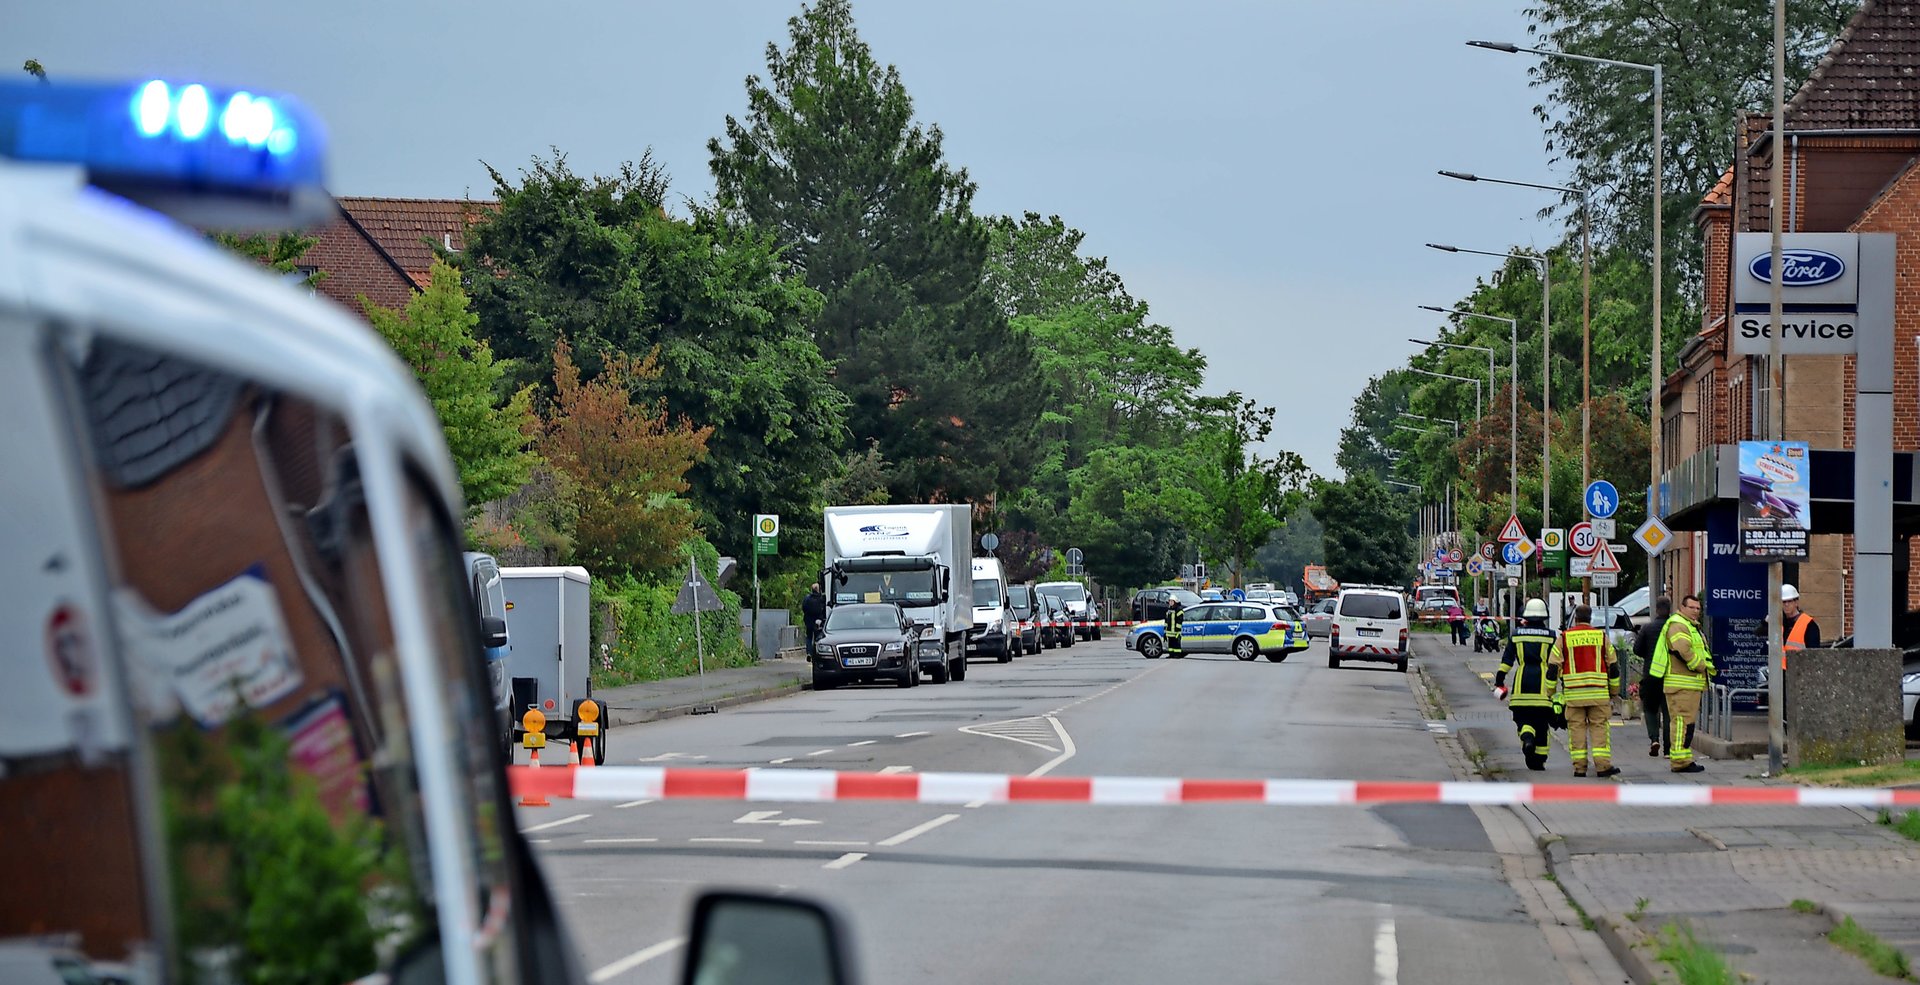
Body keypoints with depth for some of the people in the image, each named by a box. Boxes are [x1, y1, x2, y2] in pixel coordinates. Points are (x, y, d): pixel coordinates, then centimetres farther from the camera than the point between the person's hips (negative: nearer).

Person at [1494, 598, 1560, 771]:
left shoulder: (1516, 634, 5)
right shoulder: (1550, 635, 2)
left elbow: (1507, 658, 3)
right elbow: (1555, 663, 2)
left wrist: (1499, 678, 8)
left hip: (1521, 684, 1)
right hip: (1543, 685, -1)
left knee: (1523, 717, 9)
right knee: (1542, 723, 7)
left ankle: (1527, 737, -24)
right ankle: (1538, 761, 8)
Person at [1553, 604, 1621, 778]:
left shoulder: (1564, 638, 4)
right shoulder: (1601, 636, 7)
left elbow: (1553, 666, 2)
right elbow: (1612, 665, 11)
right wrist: (1614, 691, 21)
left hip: (1573, 692, 0)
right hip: (1598, 692, 0)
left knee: (1576, 727, 4)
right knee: (1600, 726, 3)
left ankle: (1579, 767, 2)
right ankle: (1602, 765, -5)